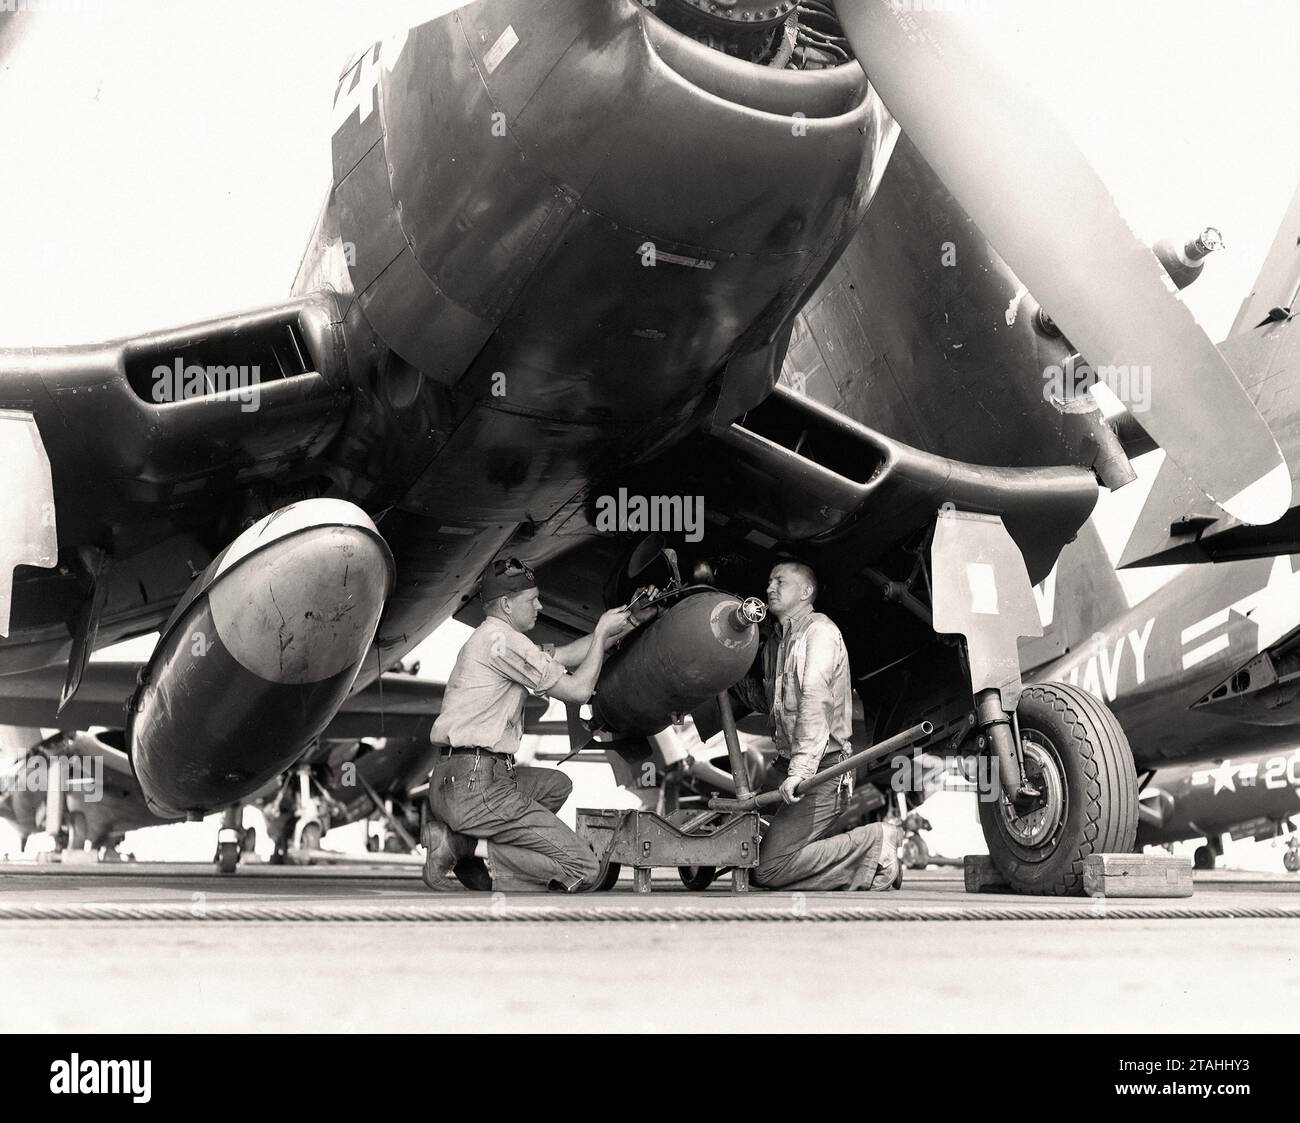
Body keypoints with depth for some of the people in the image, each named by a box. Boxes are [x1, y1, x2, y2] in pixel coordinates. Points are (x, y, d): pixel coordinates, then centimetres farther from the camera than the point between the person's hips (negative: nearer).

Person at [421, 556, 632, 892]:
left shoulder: (488, 638, 22)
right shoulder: (501, 638, -9)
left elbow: (564, 656, 23)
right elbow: (578, 690, -5)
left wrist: (625, 625, 22)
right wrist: (603, 632, 8)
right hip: (474, 786, -10)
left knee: (556, 784, 32)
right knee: (582, 866, -8)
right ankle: (462, 847, -12)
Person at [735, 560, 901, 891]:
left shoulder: (819, 631, -10)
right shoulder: (775, 642, 19)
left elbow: (815, 702, -23)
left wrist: (800, 770, -32)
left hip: (820, 771, -9)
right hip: (786, 767, 9)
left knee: (770, 869, -17)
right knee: (756, 868, 4)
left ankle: (875, 842, -7)